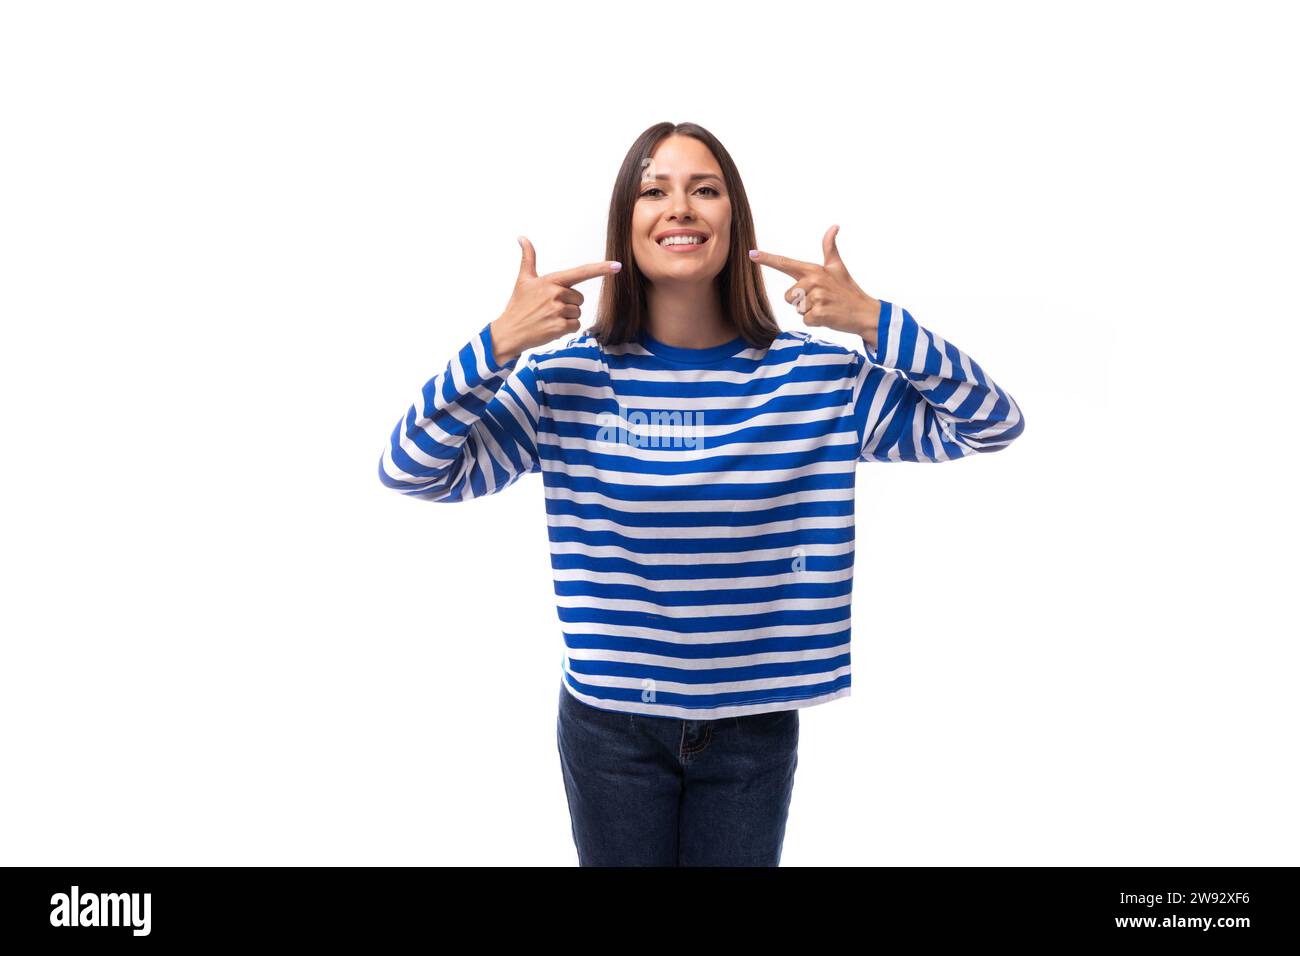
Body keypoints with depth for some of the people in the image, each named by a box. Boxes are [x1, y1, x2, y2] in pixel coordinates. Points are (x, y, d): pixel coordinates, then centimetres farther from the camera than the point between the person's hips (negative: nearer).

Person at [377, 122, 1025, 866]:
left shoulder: (816, 376, -6)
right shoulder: (567, 378, -8)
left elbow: (995, 425, -7)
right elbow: (411, 471, -10)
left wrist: (874, 321, -18)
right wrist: (499, 345, -22)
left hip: (755, 727, 1)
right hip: (611, 725, 0)